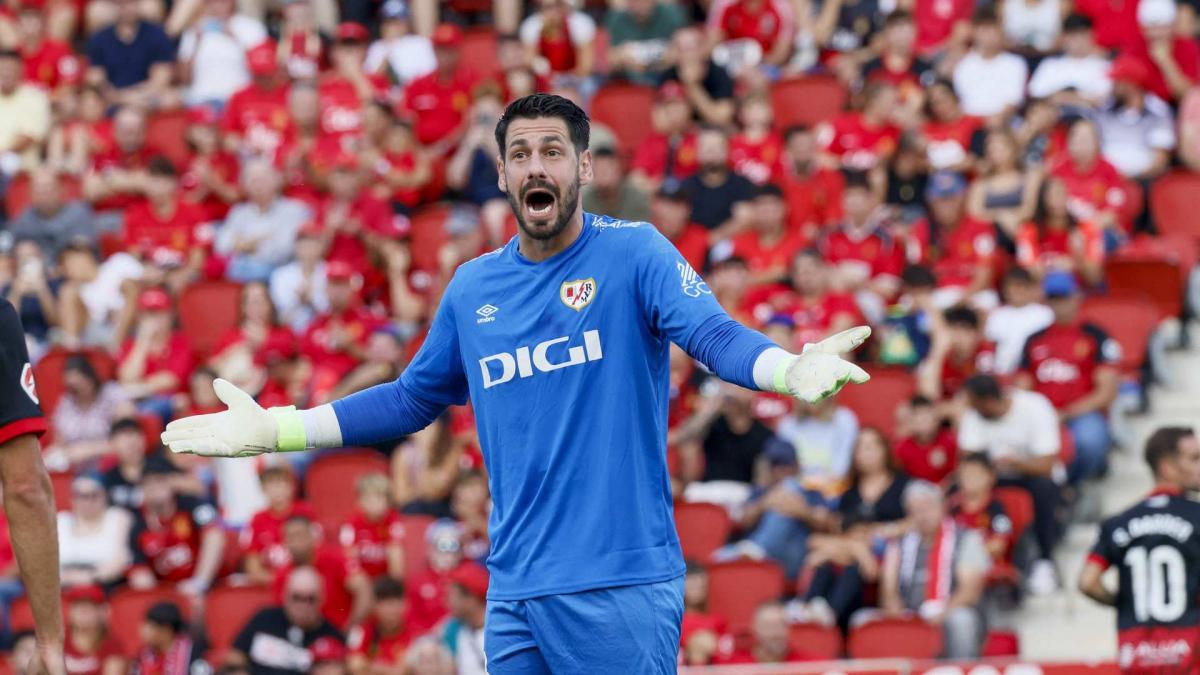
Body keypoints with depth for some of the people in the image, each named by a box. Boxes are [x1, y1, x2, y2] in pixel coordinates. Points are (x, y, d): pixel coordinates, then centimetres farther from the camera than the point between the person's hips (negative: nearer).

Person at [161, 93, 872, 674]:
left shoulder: (635, 253, -3)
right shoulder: (473, 288, 12)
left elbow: (713, 332, -17)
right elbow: (412, 399, 25)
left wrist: (790, 371, -39)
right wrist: (273, 430, 23)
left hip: (621, 583, -5)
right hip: (515, 592, 5)